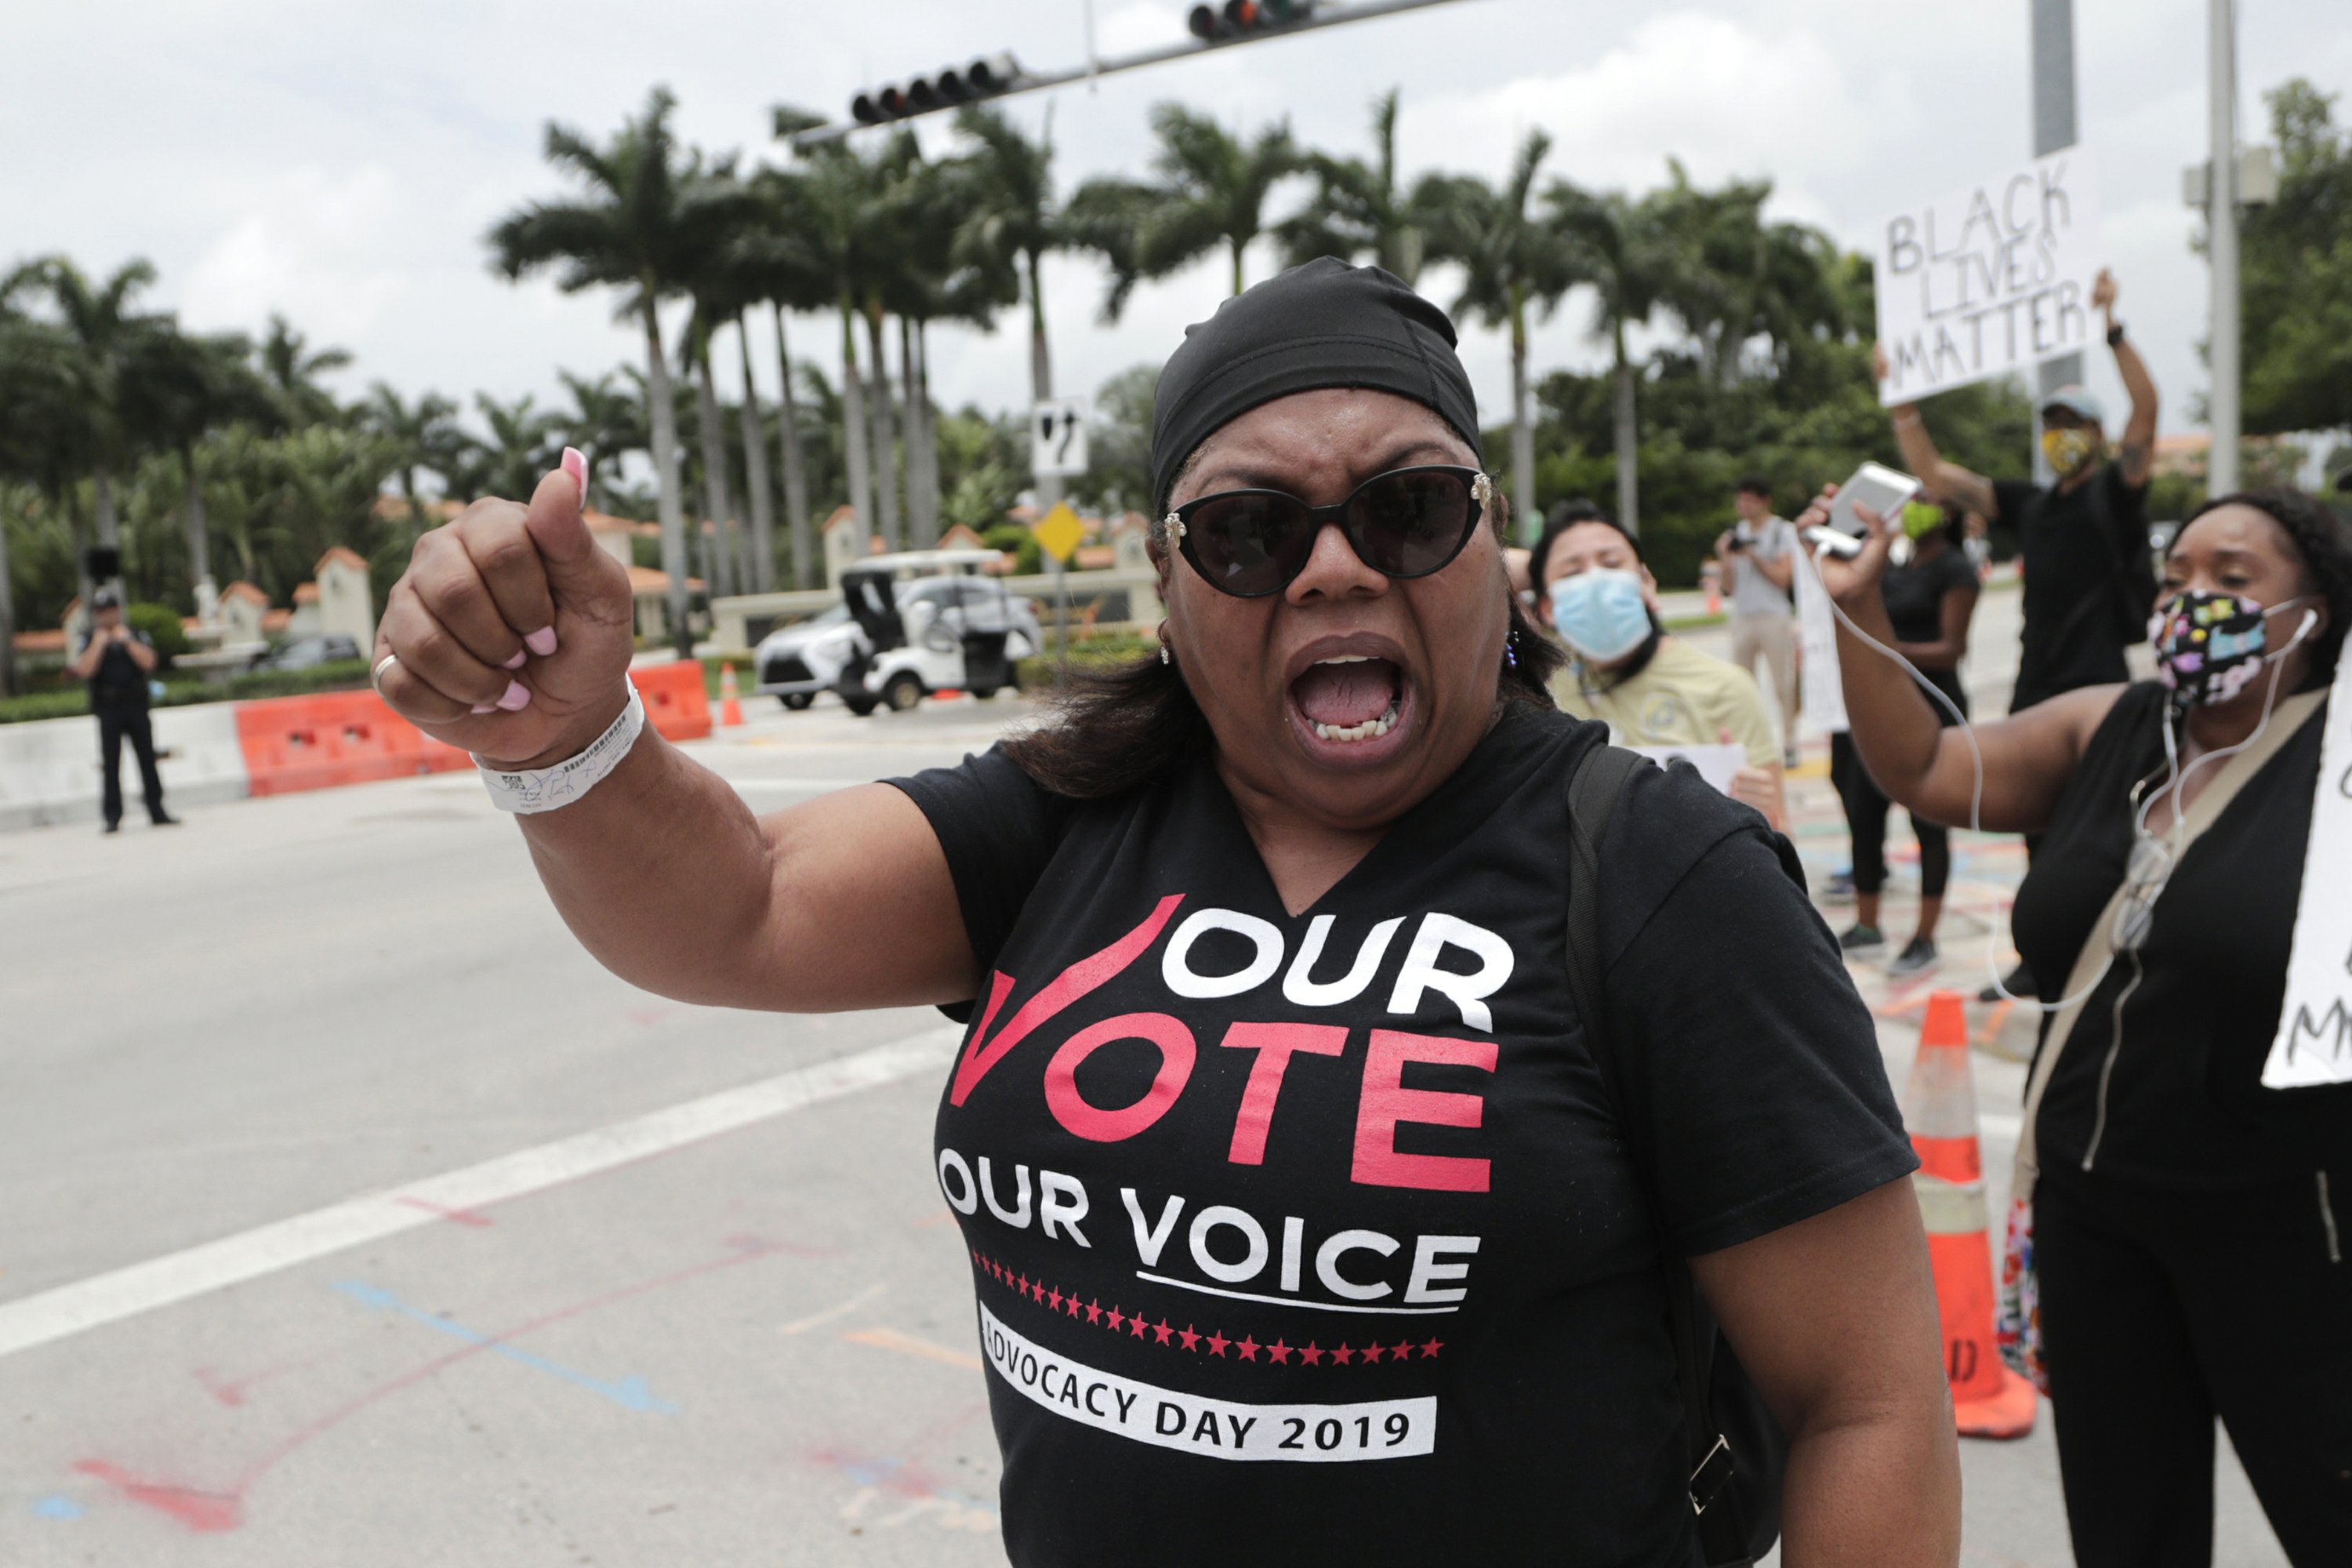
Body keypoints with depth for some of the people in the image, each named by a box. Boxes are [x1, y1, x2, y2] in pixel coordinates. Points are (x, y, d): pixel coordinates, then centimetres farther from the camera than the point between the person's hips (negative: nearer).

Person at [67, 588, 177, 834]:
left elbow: (148, 662, -6)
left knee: (147, 760, 4)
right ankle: (113, 817, -3)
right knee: (111, 764, -3)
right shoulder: (89, 641, 7)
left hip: (137, 707, 1)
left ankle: (157, 812, 10)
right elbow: (84, 669, -9)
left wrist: (127, 641, -11)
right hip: (108, 710, -1)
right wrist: (98, 644, -11)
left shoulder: (137, 636, 10)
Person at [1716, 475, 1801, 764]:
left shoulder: (1783, 531, 1)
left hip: (1775, 617, -4)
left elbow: (1782, 577, -7)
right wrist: (1724, 557, -2)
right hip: (1742, 616, 5)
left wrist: (1753, 555, -11)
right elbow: (1731, 584, 13)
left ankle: (1789, 745, 0)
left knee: (1784, 685, -4)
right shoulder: (1735, 533, 14)